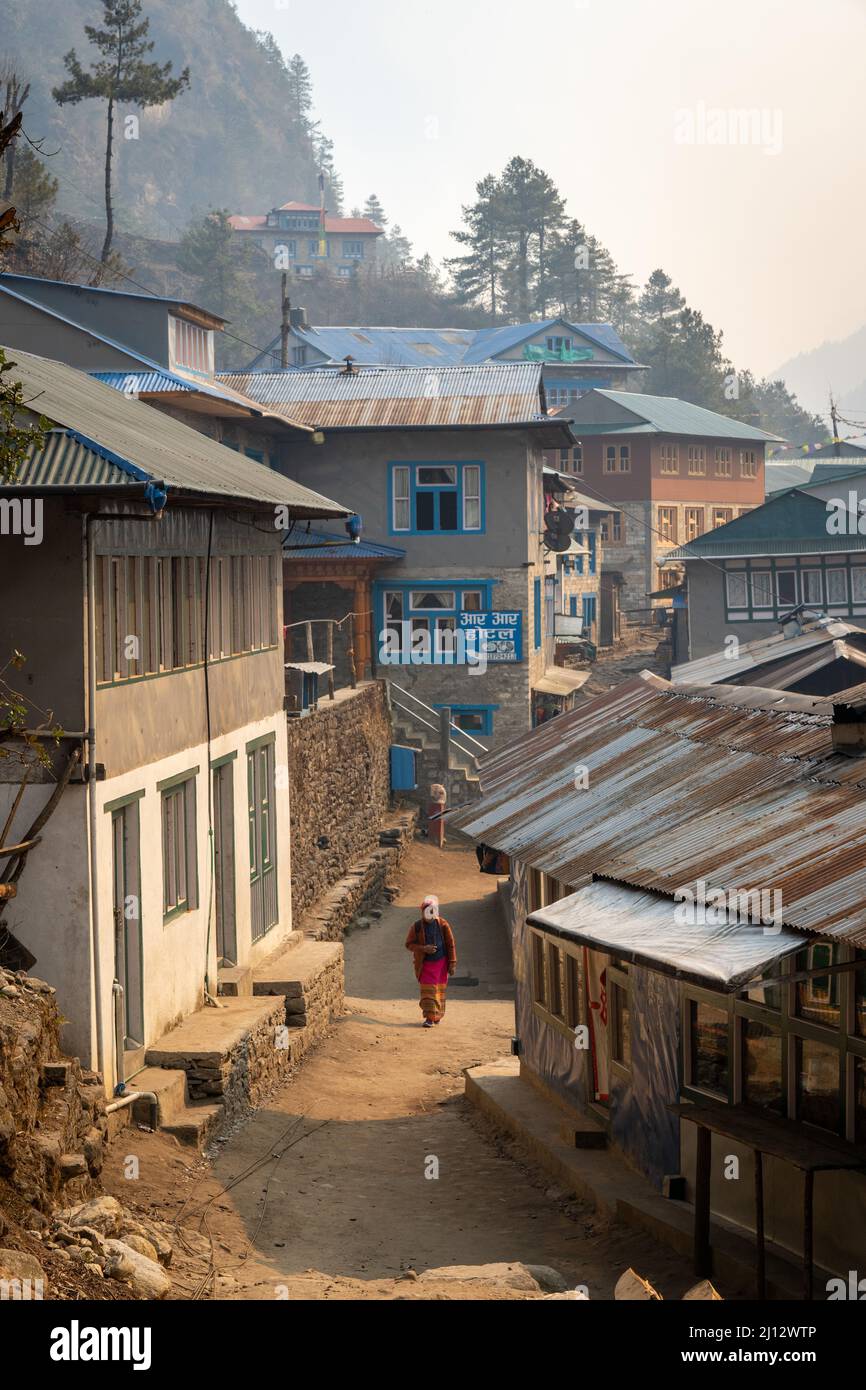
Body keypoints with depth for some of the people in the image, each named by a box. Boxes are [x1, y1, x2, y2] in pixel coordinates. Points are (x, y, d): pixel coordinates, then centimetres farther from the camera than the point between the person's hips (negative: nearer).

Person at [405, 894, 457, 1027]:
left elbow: (450, 944, 2)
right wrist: (423, 948, -17)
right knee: (428, 990, -8)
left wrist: (452, 963, -1)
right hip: (425, 963, -1)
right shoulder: (416, 927, -6)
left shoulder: (442, 925, -3)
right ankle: (429, 1018, -8)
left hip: (441, 962, 1)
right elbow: (409, 944, 0)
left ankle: (437, 1016, 21)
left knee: (439, 990, 8)